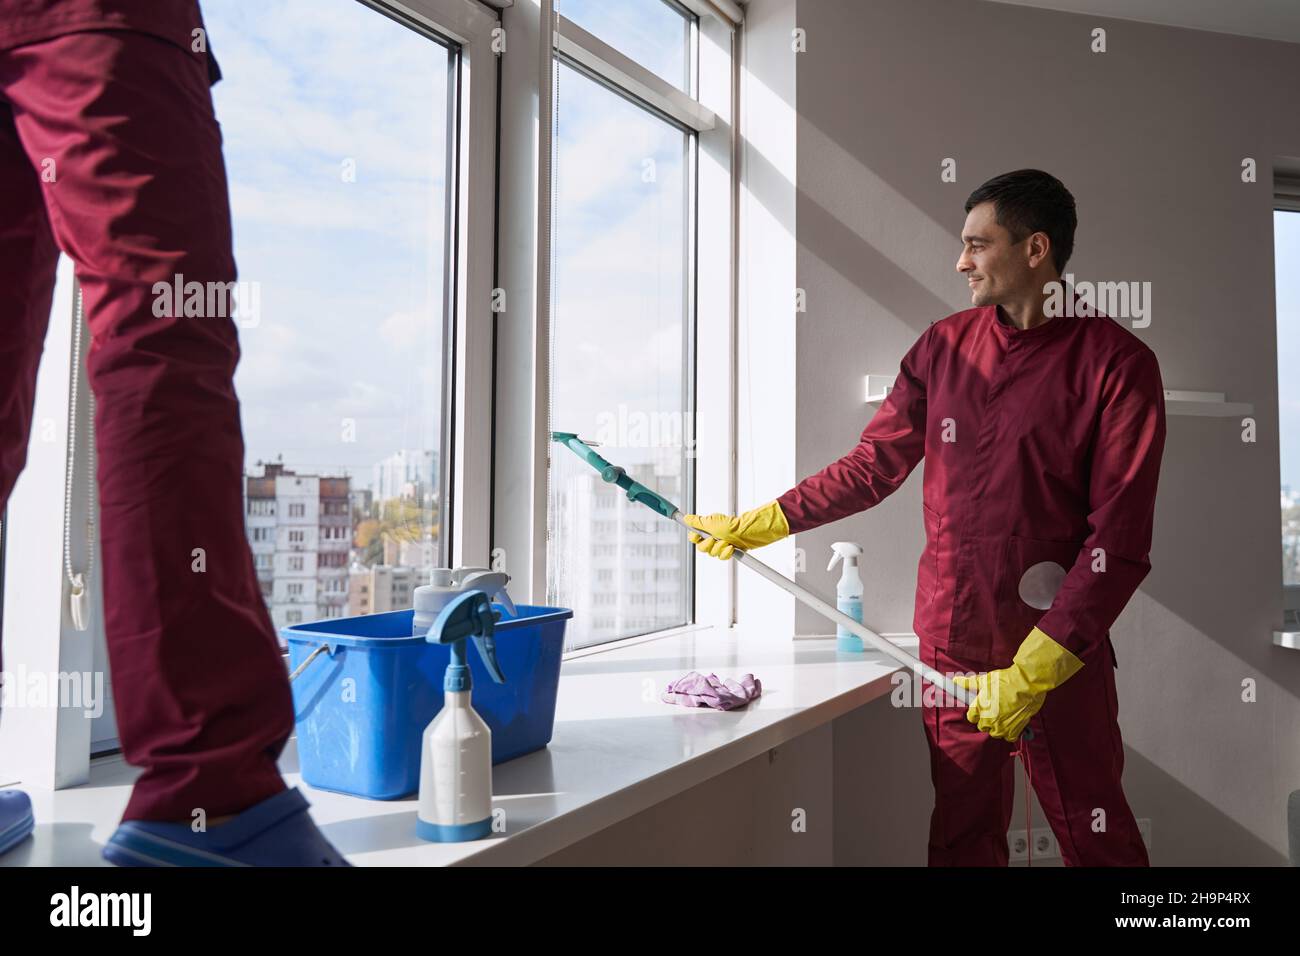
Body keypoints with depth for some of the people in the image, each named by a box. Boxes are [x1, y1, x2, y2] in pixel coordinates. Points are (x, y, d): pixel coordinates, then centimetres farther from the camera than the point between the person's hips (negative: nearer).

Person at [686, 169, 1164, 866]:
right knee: (961, 838, 12)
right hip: (952, 648, 4)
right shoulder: (944, 347, 7)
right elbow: (871, 468, 11)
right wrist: (756, 525, 9)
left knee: (1097, 841, 6)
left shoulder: (1116, 362, -7)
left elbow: (1119, 541, -11)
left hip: (1061, 654, -3)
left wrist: (1034, 668, -16)